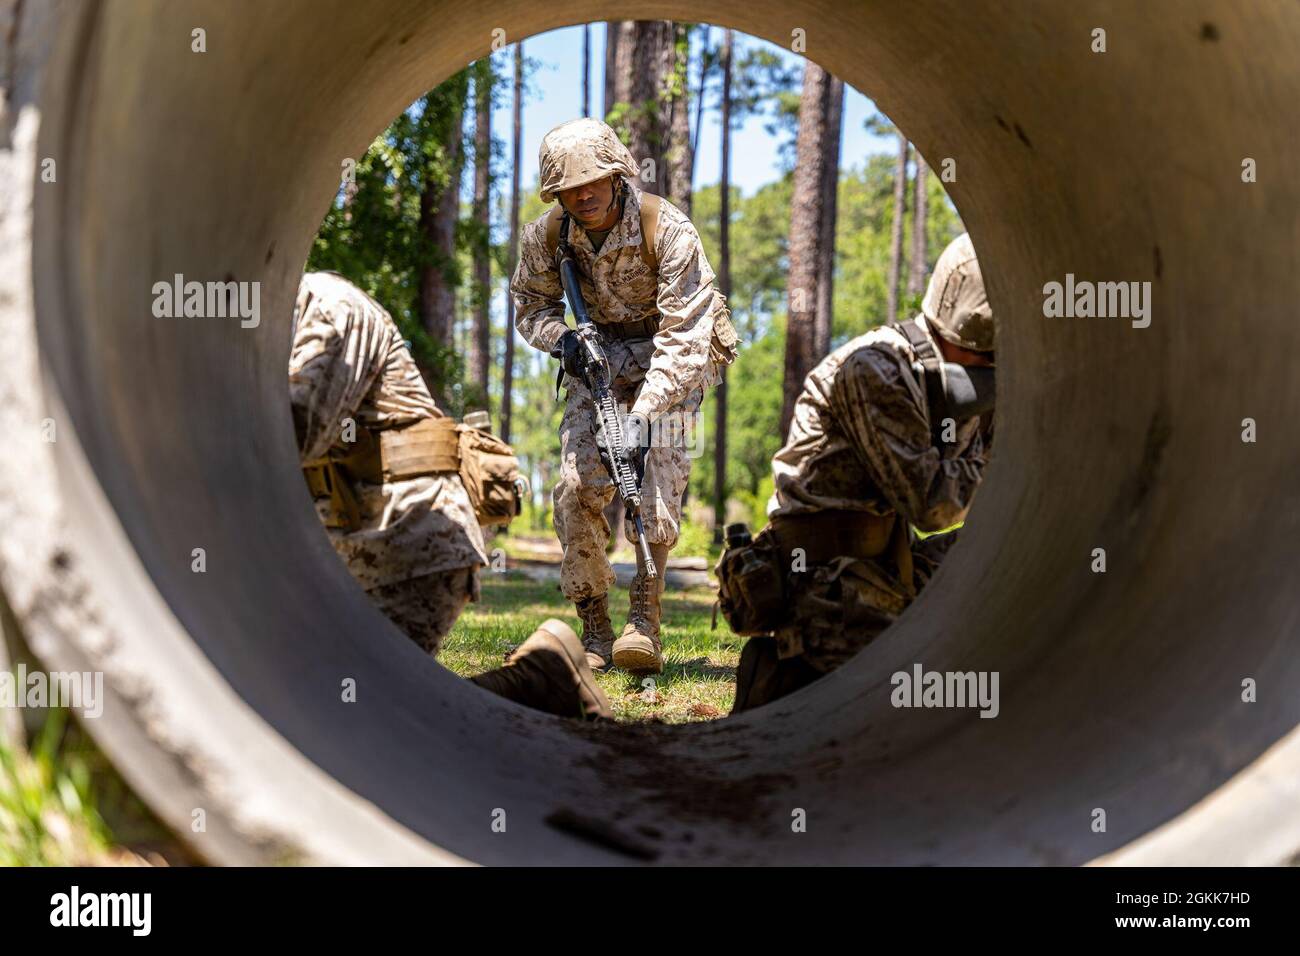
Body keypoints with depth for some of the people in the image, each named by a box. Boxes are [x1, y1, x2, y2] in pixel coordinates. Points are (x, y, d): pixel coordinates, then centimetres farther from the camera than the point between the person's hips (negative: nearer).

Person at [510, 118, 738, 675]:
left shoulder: (667, 230, -25)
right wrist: (560, 338, -16)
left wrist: (644, 411, -39)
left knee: (655, 480, -24)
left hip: (669, 362, -3)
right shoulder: (546, 237, -11)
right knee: (578, 484, -12)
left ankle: (645, 619, -23)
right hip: (598, 360, 4)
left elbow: (684, 335, -28)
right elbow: (530, 304, 8)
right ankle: (594, 629, -3)